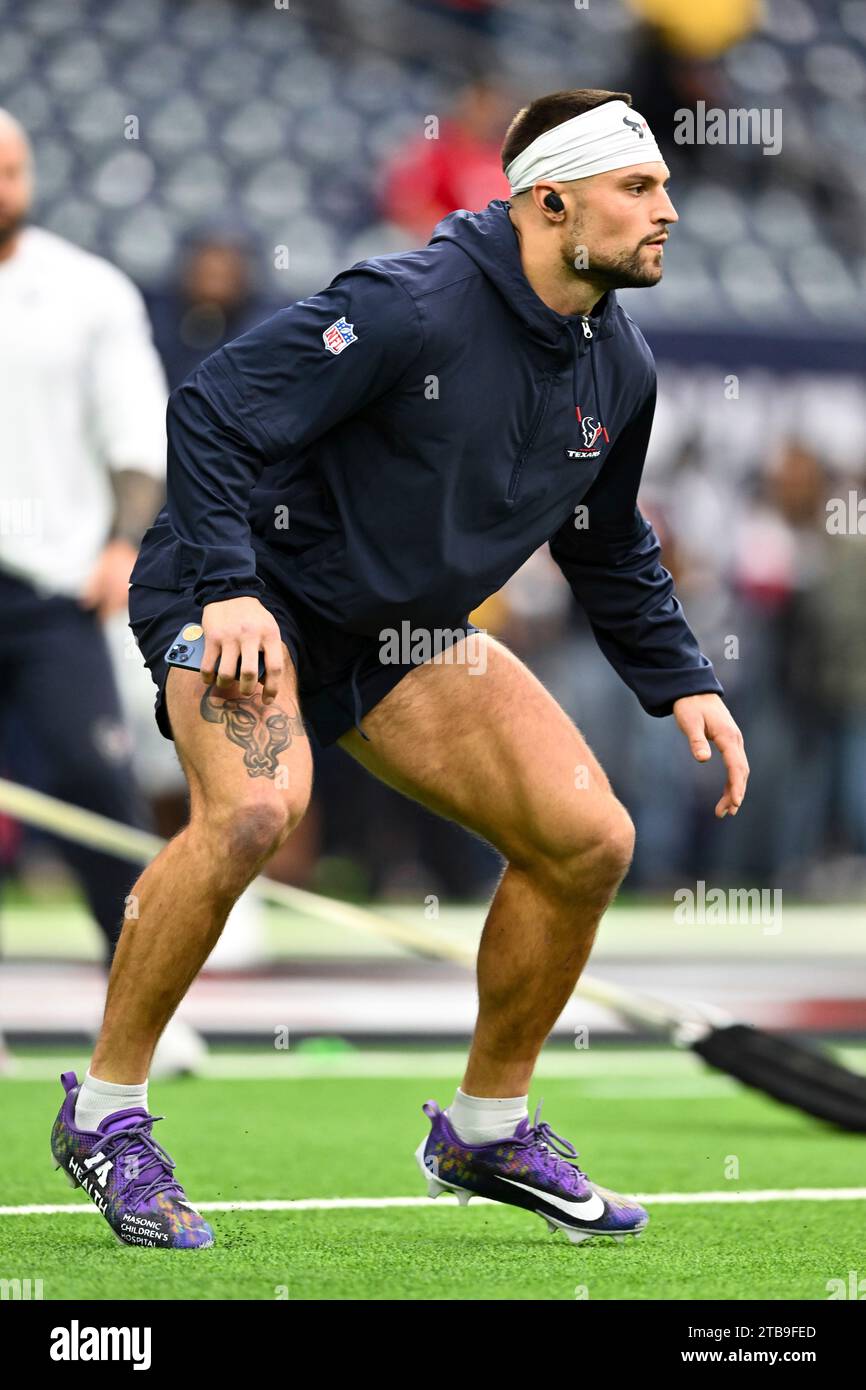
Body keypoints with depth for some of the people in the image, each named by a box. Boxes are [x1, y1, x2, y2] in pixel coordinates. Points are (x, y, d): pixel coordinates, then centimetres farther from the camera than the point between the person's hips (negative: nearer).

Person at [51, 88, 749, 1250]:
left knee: (588, 839, -4)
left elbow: (610, 549, 18)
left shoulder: (619, 369, 1)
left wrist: (682, 683, 8)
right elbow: (211, 411, -23)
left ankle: (487, 1129, 15)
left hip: (404, 633, 8)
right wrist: (229, 588, -30)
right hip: (250, 600, -8)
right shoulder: (412, 308, -24)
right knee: (255, 808, -35)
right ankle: (106, 1113, -17)